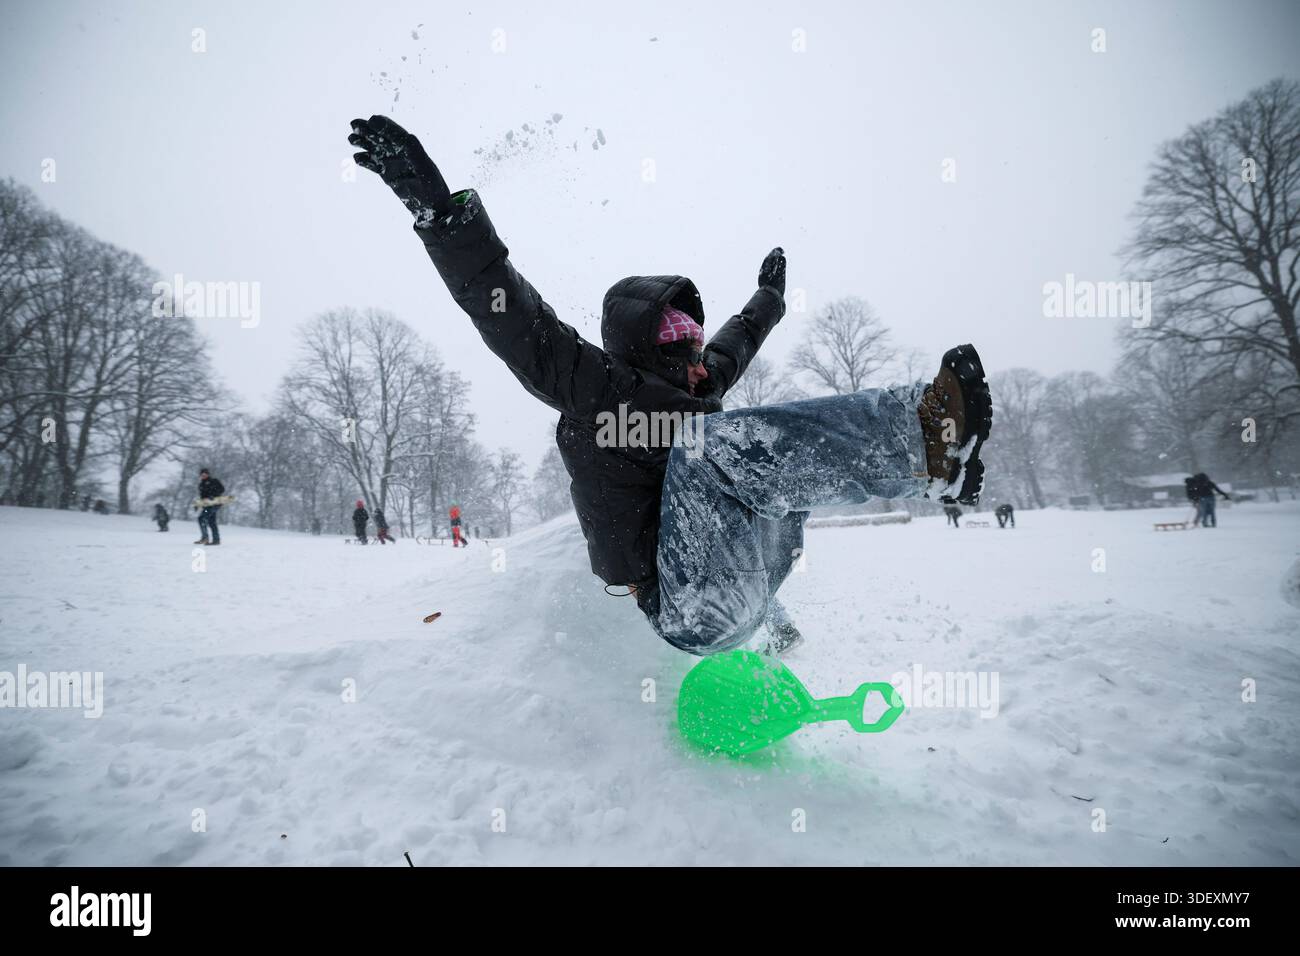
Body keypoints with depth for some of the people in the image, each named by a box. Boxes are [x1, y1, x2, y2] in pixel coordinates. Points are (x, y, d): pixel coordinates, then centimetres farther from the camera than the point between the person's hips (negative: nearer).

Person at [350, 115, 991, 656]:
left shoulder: (695, 389, 20)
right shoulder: (597, 384, -3)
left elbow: (735, 343, 41)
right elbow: (509, 314, -12)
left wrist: (768, 296, 58)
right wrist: (439, 208, -20)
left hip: (744, 607, 9)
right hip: (689, 608, -9)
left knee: (793, 450, 19)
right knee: (712, 442, -29)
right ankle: (923, 441, -33)